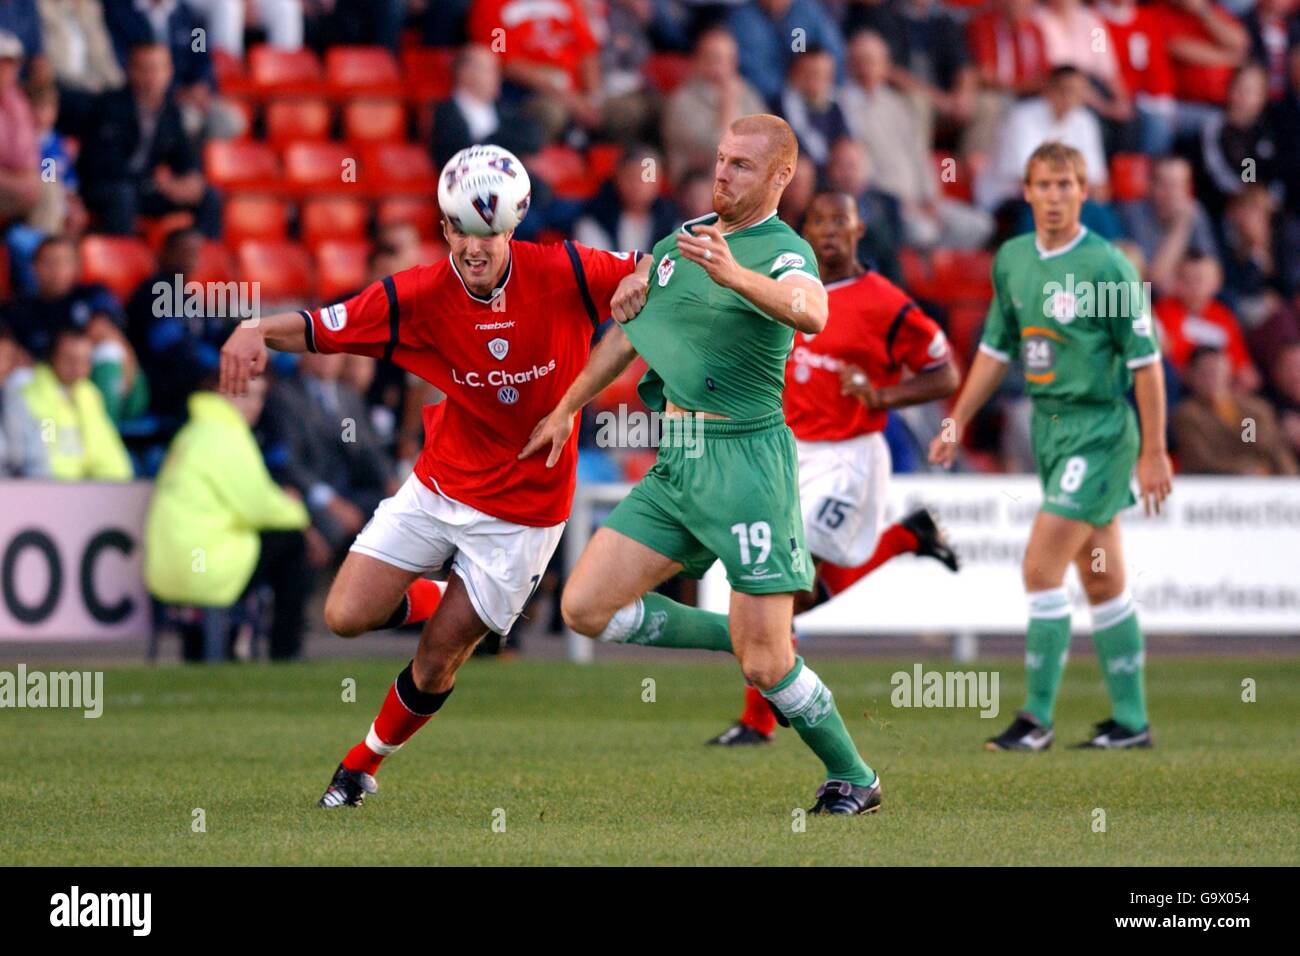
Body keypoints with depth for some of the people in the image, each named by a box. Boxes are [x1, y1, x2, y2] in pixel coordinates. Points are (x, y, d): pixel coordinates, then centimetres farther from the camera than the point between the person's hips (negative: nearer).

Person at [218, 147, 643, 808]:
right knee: (346, 616, -6)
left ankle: (364, 764, 29)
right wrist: (256, 330, -34)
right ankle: (438, 602, 27)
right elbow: (319, 329, -15)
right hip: (439, 484, 2)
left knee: (435, 663, 1)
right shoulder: (420, 296, -16)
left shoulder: (563, 275, -19)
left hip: (524, 507, -2)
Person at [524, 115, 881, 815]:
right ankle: (733, 637, 17)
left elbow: (809, 314, -34)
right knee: (585, 607, 1)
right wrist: (567, 409, 31)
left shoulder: (784, 251, -10)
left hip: (745, 461, -7)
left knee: (765, 664, -9)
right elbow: (629, 329, 27)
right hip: (675, 465, 7)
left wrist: (733, 273, -51)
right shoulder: (684, 237, 13)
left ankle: (853, 779, 12)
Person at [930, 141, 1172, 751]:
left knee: (1041, 567, -13)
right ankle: (1131, 720, 16)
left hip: (1100, 429, -7)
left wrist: (1154, 451, -13)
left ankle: (1038, 718, -6)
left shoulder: (1106, 266, -13)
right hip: (1049, 426, 7)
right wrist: (958, 423, 15)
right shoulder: (1012, 260, 7)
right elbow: (996, 347, 18)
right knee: (1101, 583, 11)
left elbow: (1145, 361, -11)